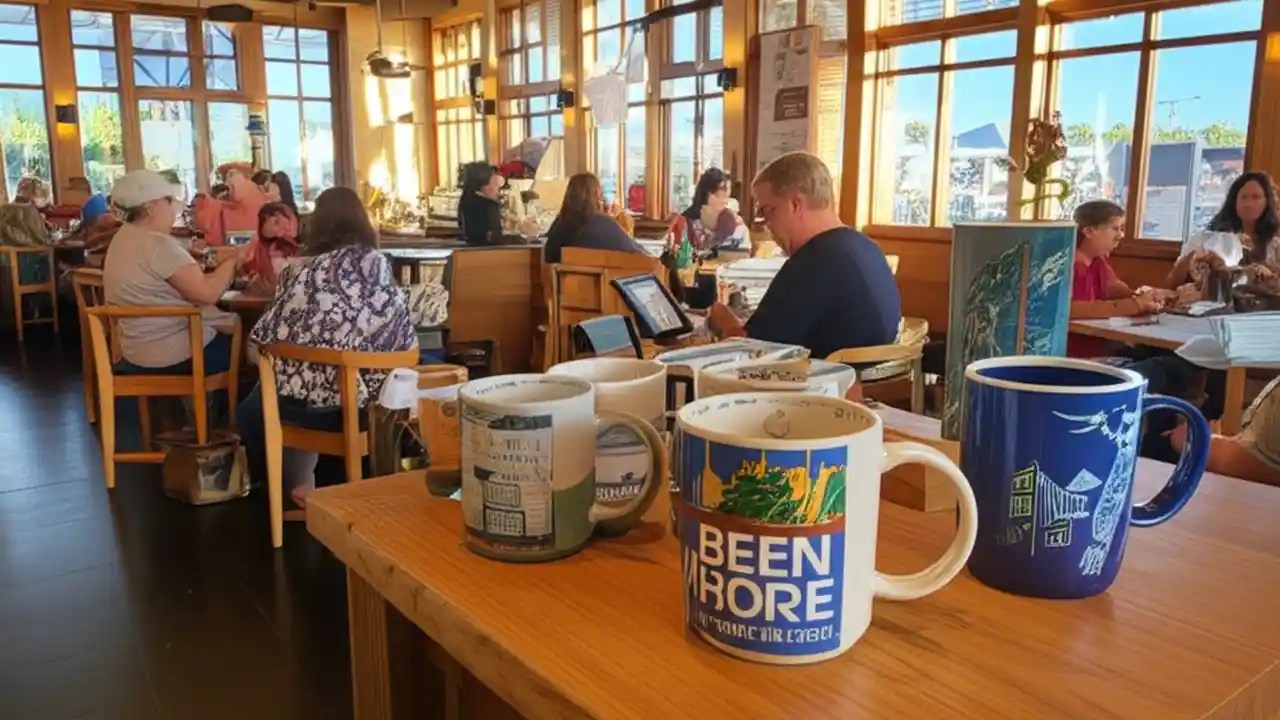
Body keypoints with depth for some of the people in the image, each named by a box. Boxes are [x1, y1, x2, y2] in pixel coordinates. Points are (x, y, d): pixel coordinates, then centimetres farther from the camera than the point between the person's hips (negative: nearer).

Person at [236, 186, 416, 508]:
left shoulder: (299, 269, 4)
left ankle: (296, 483, 44)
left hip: (297, 399, 0)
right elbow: (403, 340, -4)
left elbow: (264, 337, 3)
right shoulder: (376, 263, -2)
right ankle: (300, 481, 37)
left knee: (250, 412, 36)